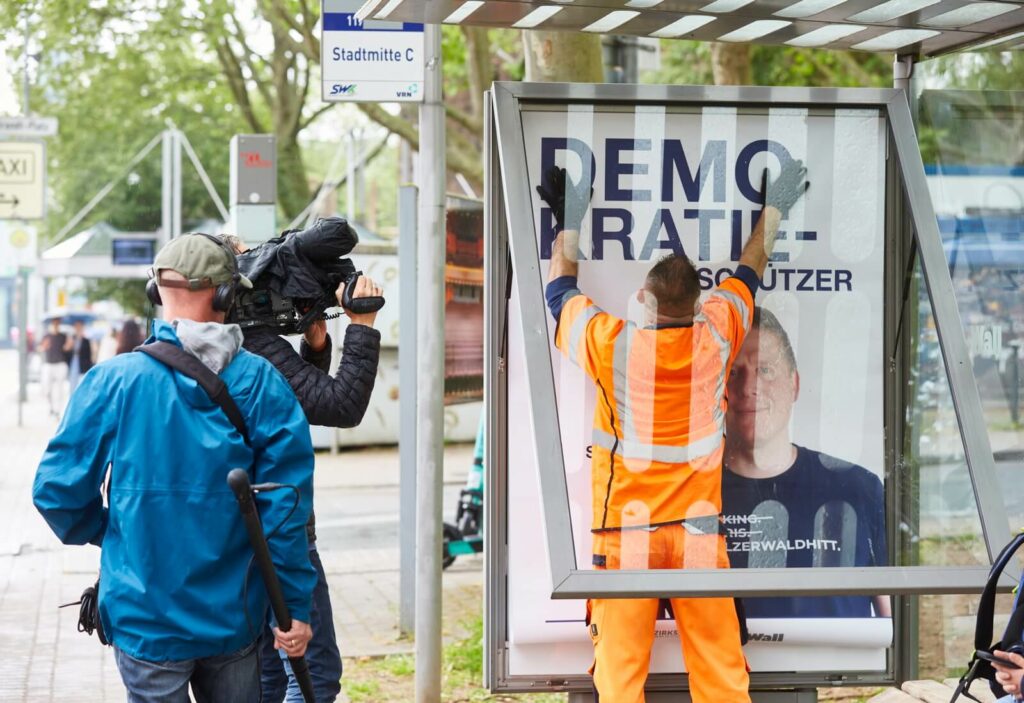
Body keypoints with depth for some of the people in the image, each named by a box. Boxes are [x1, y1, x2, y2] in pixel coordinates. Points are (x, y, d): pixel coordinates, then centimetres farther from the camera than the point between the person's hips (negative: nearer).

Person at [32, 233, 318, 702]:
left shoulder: (113, 381, -7)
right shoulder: (261, 382, -5)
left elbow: (57, 489, -6)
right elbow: (286, 504, -9)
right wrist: (296, 606, -2)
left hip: (147, 622, -1)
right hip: (234, 621, 2)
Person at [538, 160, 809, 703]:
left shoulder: (610, 344, -11)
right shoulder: (716, 336, -5)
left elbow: (559, 288, 9)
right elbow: (749, 271, 15)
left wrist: (570, 220, 23)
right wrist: (773, 209, 31)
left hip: (624, 531, -2)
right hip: (698, 528, 2)